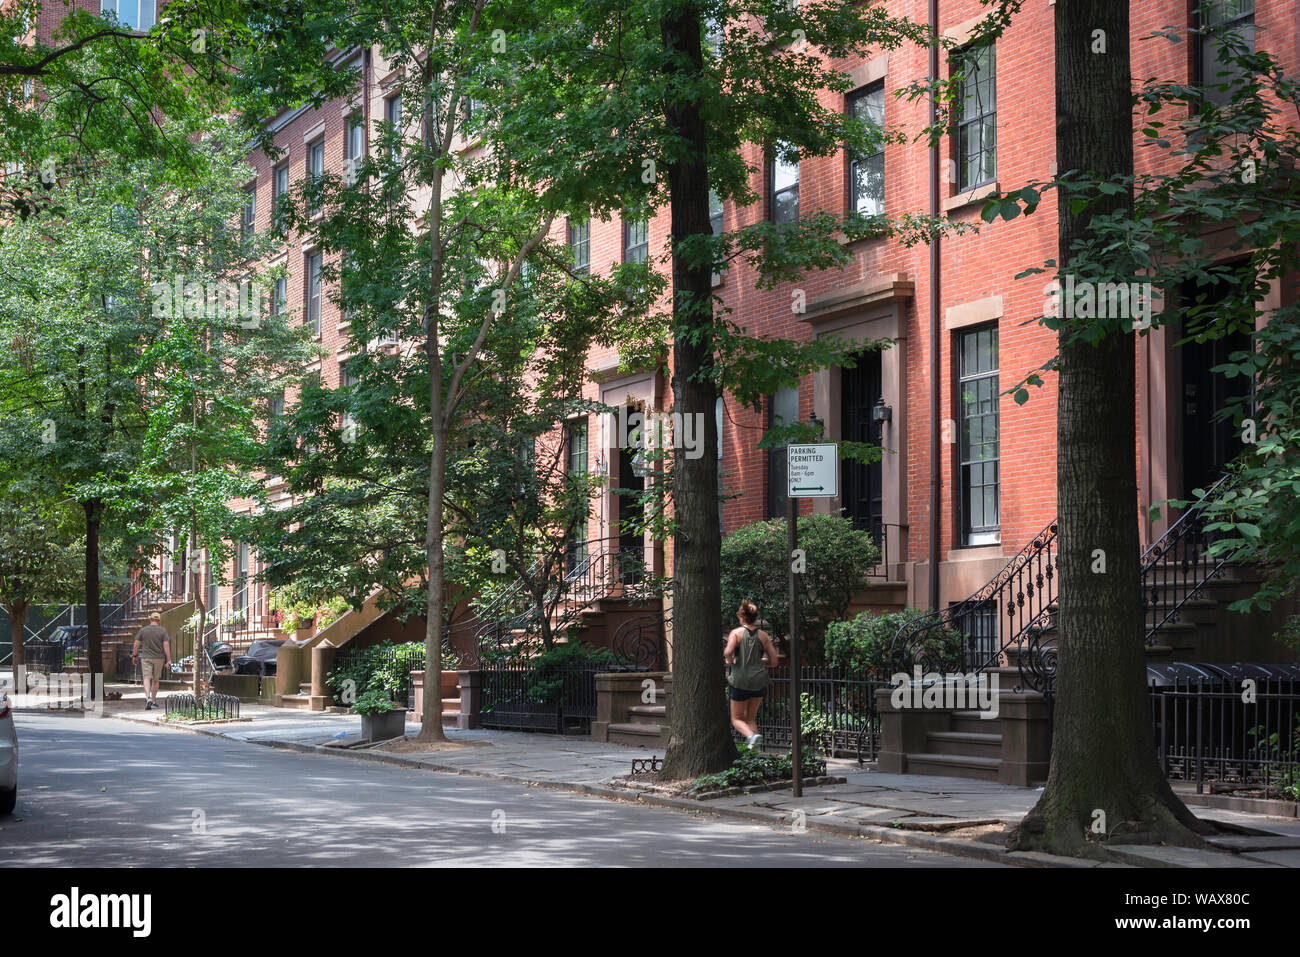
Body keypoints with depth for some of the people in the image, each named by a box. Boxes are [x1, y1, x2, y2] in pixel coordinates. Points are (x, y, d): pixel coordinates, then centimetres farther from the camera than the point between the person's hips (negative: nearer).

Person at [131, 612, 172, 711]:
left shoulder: (143, 630, 0)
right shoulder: (163, 631, -3)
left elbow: (136, 644, 3)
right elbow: (166, 645, -9)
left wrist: (134, 656, 16)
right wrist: (168, 660, -8)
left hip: (146, 658, -1)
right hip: (159, 658, 1)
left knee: (147, 678, -5)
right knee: (156, 679, 13)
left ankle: (148, 698, -27)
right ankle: (153, 700, 19)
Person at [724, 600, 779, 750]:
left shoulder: (736, 632, -7)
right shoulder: (763, 635, 2)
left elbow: (728, 652, -25)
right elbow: (773, 662, 3)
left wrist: (731, 661, -4)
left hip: (740, 681, -4)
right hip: (759, 681, 4)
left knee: (737, 719, 9)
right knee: (751, 717, 19)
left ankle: (752, 735, -20)